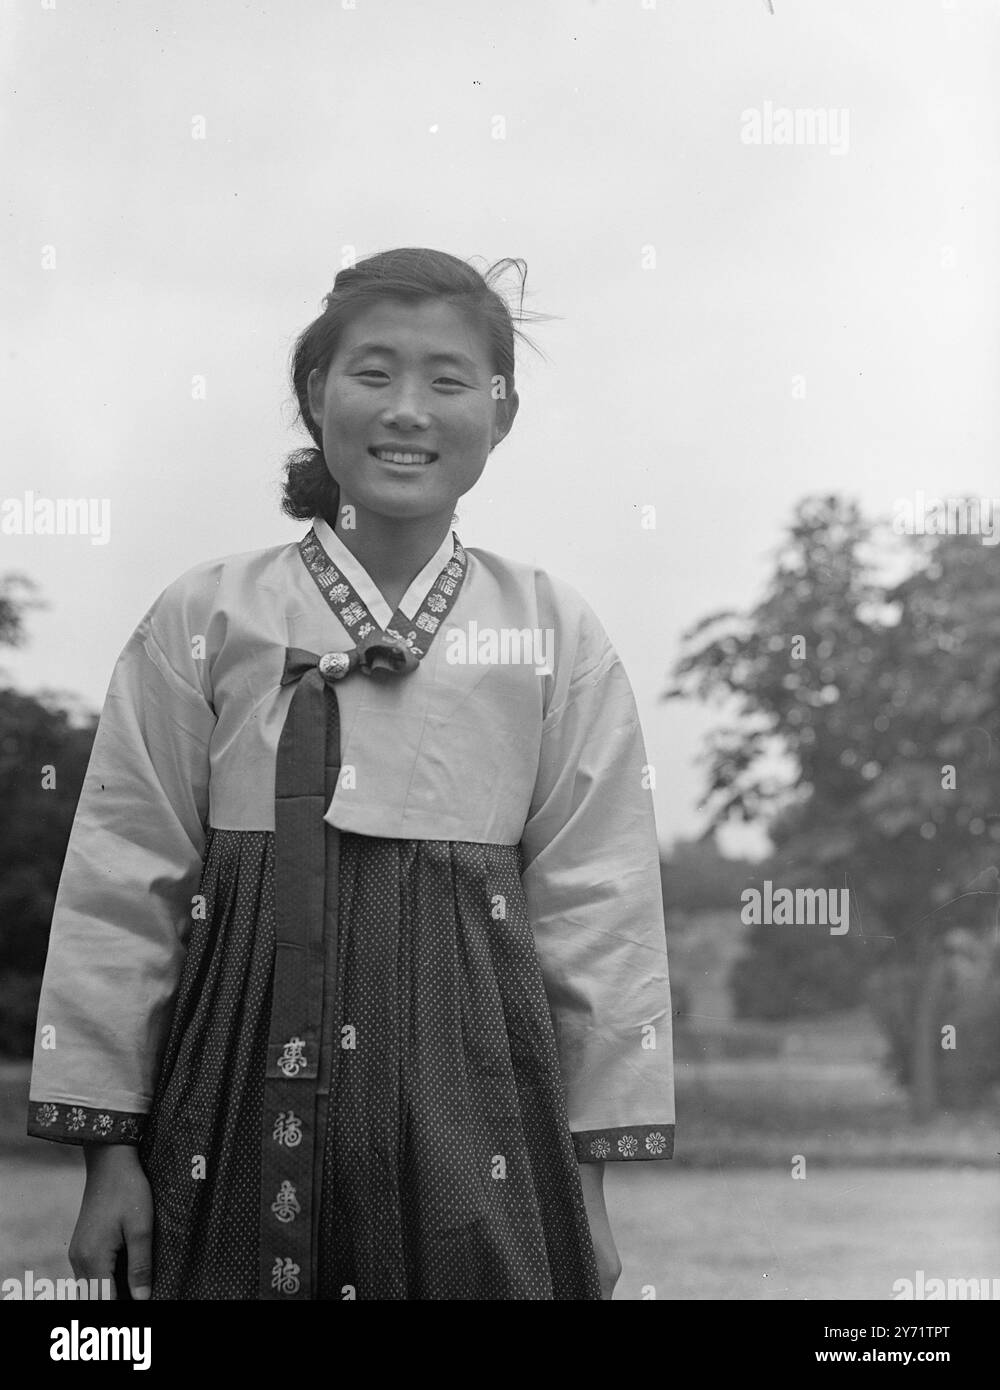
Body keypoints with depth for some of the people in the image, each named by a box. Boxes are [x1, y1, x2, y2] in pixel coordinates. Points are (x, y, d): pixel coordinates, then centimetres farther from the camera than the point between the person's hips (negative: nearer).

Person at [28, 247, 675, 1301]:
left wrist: (591, 1172, 3)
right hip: (250, 1062, 0)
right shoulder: (207, 619, 2)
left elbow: (596, 903, 5)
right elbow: (123, 883, 3)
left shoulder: (555, 636, 4)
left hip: (469, 1066, 1)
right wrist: (109, 1145, 1)